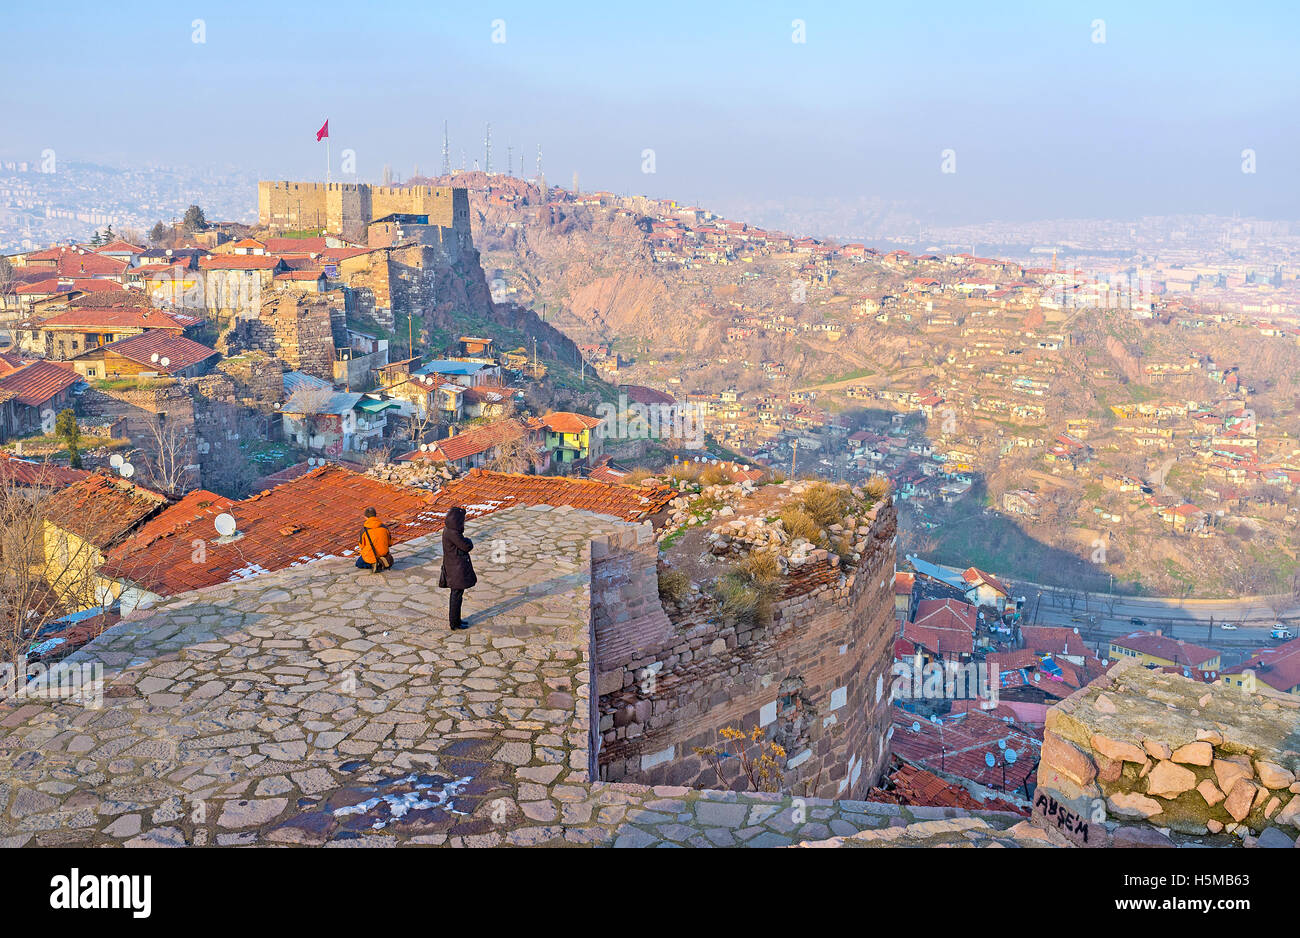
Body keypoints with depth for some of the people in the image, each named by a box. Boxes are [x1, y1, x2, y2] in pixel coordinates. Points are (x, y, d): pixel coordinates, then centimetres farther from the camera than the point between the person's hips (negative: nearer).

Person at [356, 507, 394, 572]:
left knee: (358, 564, 27)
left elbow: (361, 546, 0)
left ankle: (373, 564, -3)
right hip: (383, 554, 3)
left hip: (370, 556, -2)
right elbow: (390, 543, 6)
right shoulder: (384, 527, -4)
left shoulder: (364, 530, -11)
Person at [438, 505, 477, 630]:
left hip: (453, 566, 10)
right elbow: (467, 546, -20)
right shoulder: (453, 533, -26)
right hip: (457, 568, -10)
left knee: (456, 594, 19)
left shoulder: (448, 529, 5)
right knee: (457, 595, 1)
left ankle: (454, 620, 30)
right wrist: (468, 540, 0)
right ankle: (455, 623, 11)